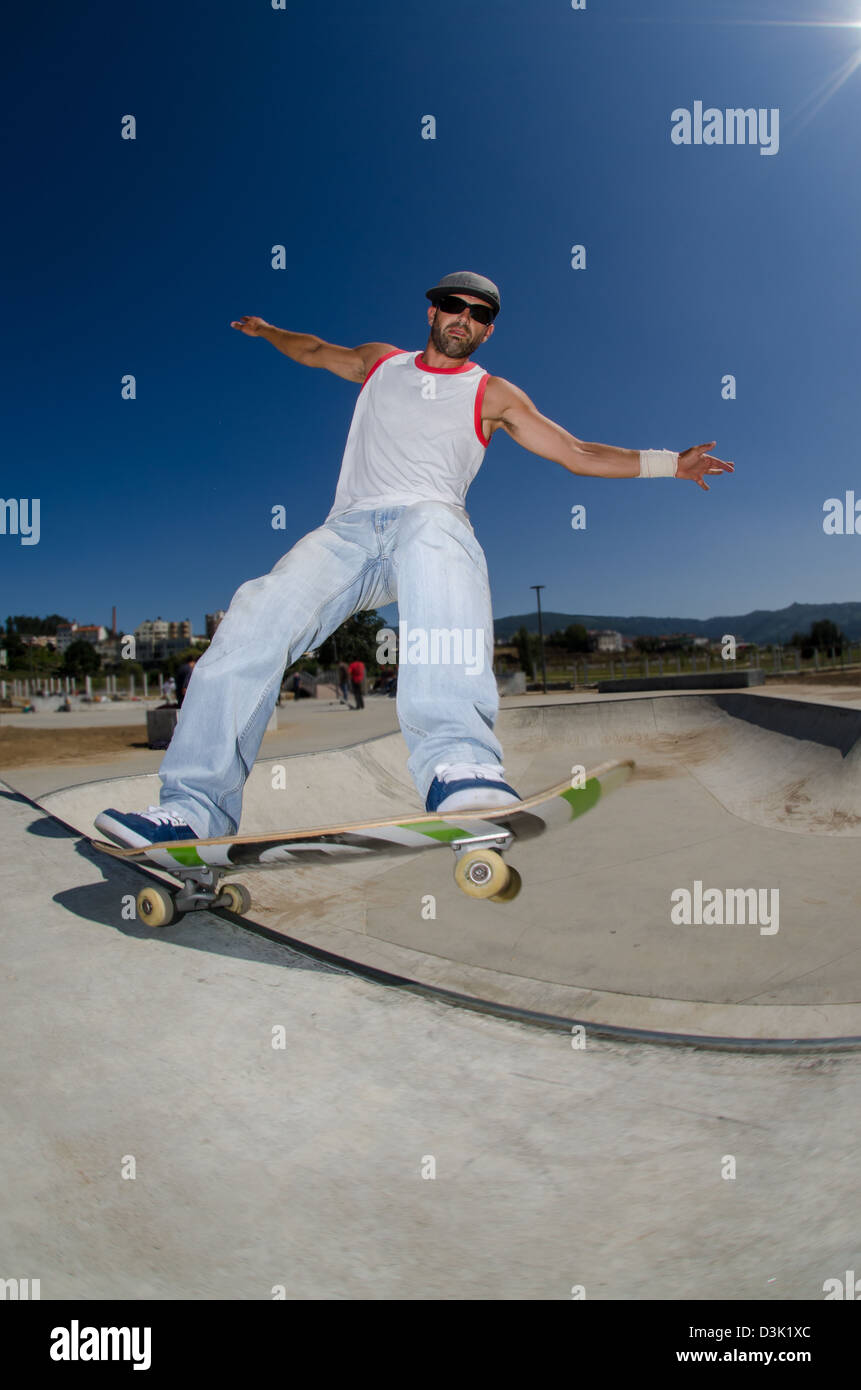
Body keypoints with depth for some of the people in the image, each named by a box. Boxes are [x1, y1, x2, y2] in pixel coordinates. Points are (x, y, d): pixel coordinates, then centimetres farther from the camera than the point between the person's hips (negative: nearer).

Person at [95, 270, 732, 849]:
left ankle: (457, 760, -62)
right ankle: (199, 803, -28)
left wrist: (671, 462, 13)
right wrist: (266, 330, 60)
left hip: (430, 519, -2)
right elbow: (315, 350, 47)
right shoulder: (381, 361, 28)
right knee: (258, 612, -29)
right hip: (349, 528, 3)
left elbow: (579, 454, 18)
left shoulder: (494, 395, 20)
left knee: (435, 530, -43)